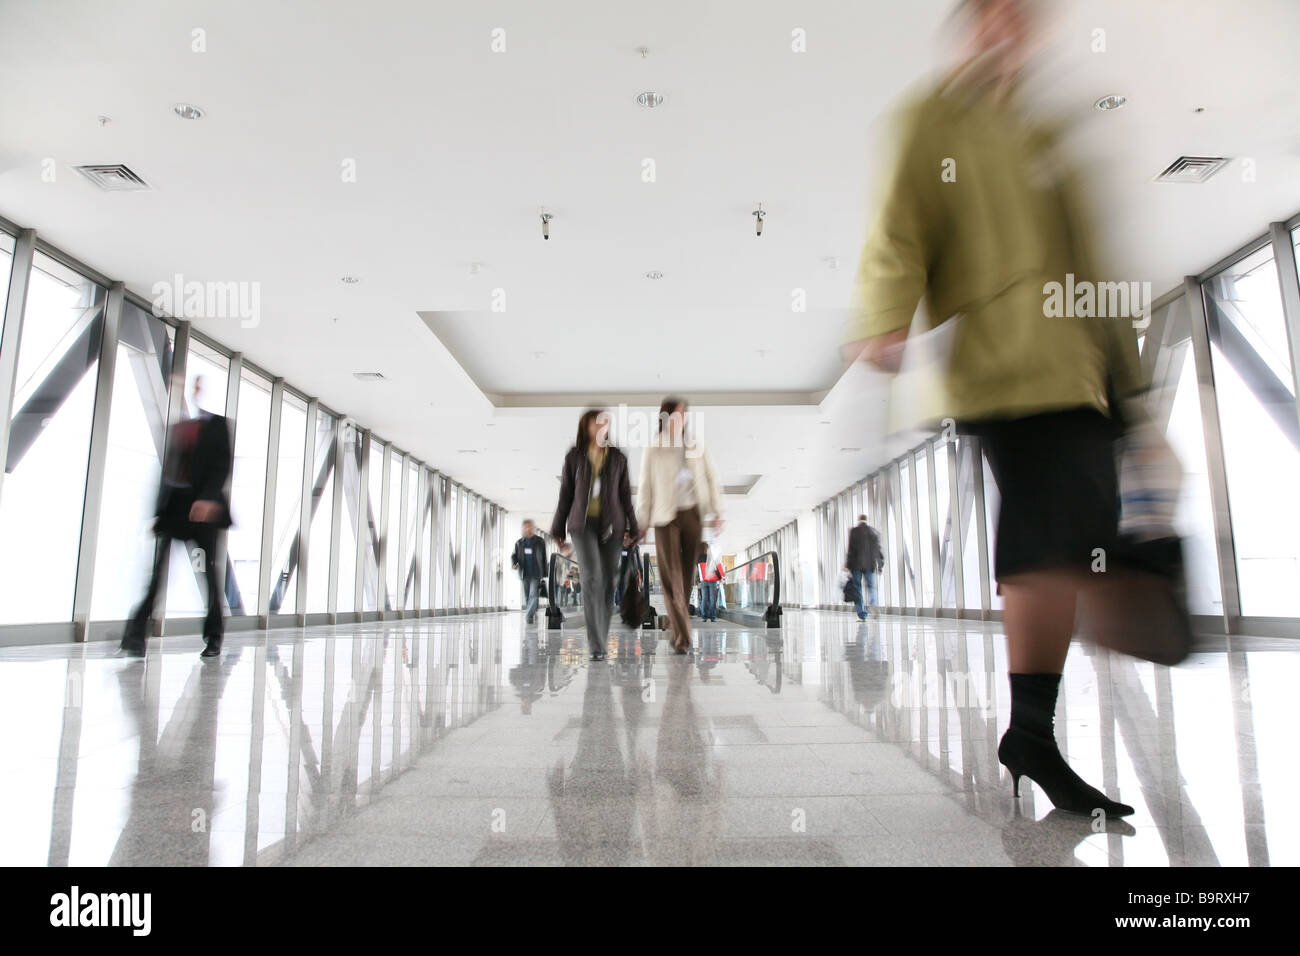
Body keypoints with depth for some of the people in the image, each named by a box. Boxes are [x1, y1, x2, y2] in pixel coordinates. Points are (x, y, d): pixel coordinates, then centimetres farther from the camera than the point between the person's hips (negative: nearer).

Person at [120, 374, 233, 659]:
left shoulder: (217, 424, 6)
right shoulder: (175, 426, 16)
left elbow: (223, 465, -4)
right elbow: (167, 467, 15)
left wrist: (209, 498, -19)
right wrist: (159, 509, 8)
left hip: (205, 506, -3)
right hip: (174, 504, 3)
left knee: (208, 571, 2)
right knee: (156, 568, -8)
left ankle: (213, 637, 13)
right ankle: (135, 637, -10)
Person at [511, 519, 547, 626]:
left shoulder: (540, 541, 3)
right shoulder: (519, 543, 10)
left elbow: (544, 558, 4)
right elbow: (514, 556, 12)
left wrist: (544, 573, 1)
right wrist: (514, 564, -11)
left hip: (536, 573, -4)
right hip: (525, 573, 4)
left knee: (533, 595, -14)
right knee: (527, 596, 8)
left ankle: (528, 616, -20)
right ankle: (533, 616, 19)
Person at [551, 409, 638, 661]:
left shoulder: (618, 458, 8)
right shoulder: (574, 457, 5)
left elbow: (625, 496, 9)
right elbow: (565, 495, 8)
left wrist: (631, 529, 3)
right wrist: (559, 532, 8)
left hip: (611, 526, 2)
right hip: (583, 525, -2)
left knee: (607, 583, 1)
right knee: (592, 578, -18)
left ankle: (599, 641, 16)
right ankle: (596, 646, -19)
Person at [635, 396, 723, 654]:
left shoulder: (695, 446, 2)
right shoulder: (653, 451, -5)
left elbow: (711, 478, 7)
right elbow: (645, 487, -1)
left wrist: (717, 512, 3)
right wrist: (642, 523, 1)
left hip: (693, 513, 3)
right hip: (666, 516, -3)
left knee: (687, 571, 12)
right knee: (671, 575, -7)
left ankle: (676, 621, 33)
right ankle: (682, 635, -5)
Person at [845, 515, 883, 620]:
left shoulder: (854, 531, -4)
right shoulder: (873, 531, 6)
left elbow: (851, 549, -9)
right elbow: (878, 549, 8)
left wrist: (847, 565, -6)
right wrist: (880, 564, 15)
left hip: (857, 564, -3)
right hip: (870, 564, 3)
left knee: (858, 588, 4)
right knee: (870, 586, 14)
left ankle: (862, 615, 2)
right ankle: (872, 604, -16)